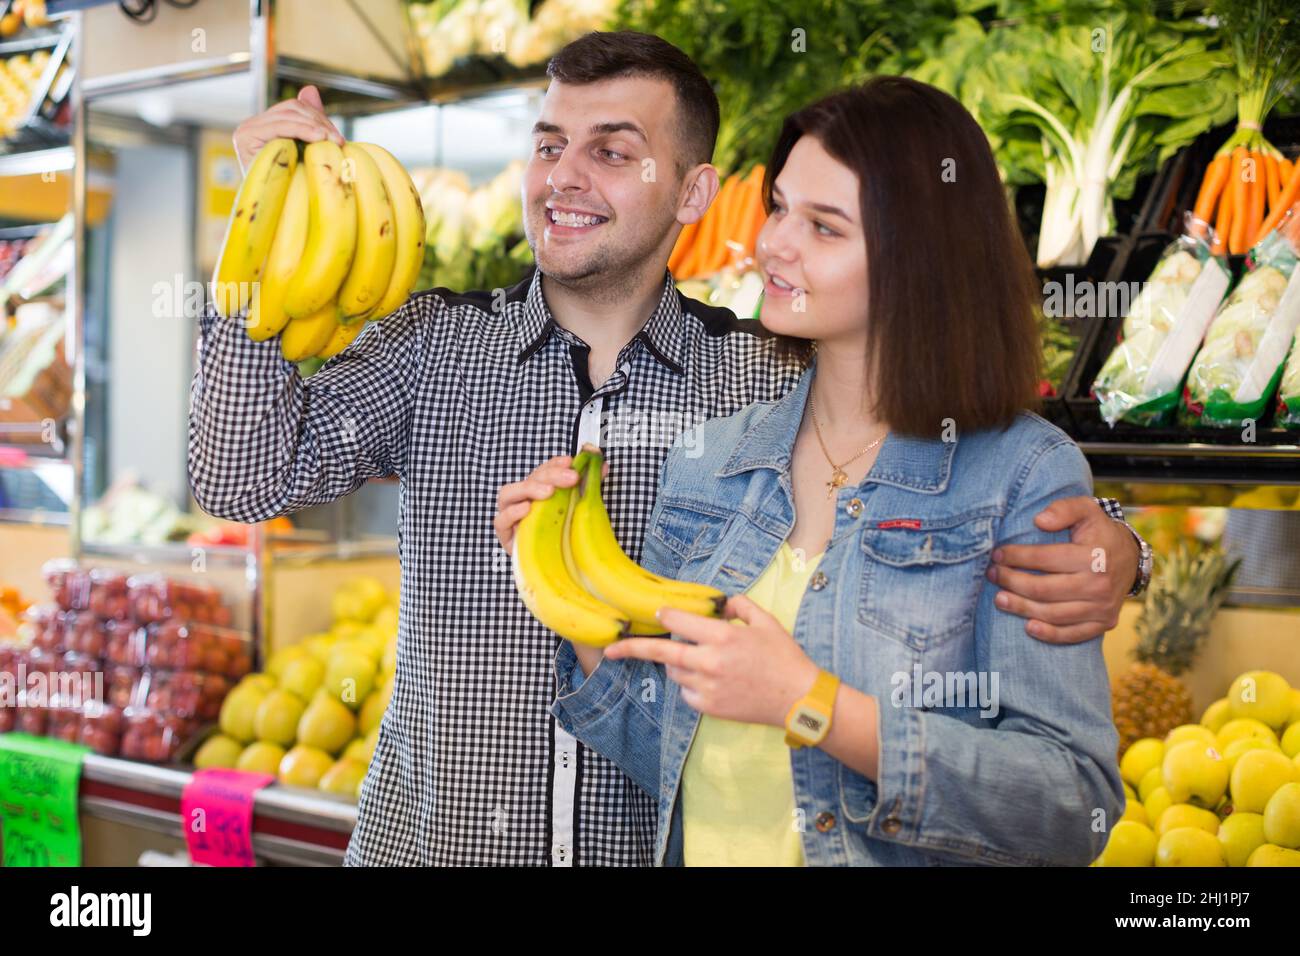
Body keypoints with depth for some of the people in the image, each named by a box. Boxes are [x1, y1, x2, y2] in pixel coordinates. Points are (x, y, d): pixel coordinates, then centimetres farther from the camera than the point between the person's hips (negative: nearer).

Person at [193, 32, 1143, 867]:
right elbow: (246, 478, -9)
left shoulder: (771, 379, -5)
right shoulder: (433, 343, -2)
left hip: (675, 841, 0)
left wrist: (1100, 546, -25)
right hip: (431, 837, 1)